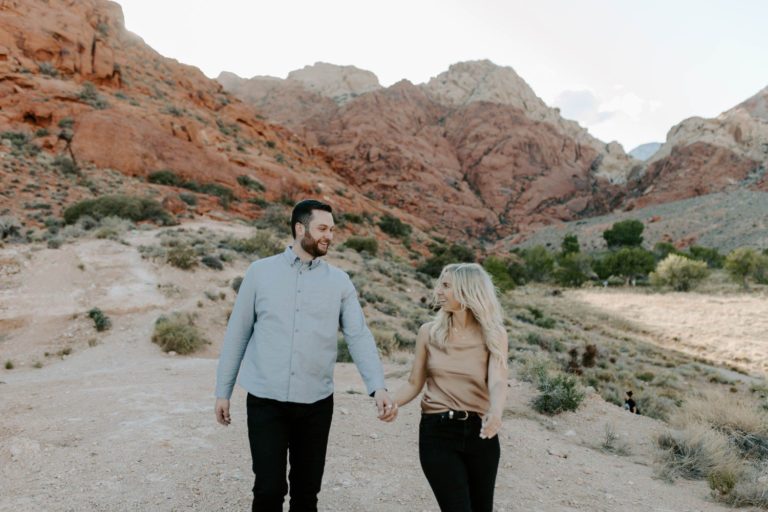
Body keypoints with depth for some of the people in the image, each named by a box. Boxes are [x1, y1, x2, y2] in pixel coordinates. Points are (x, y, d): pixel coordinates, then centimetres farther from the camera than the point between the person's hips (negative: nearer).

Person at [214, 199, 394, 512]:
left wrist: (377, 387, -16)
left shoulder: (339, 281, 3)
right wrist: (223, 391, 5)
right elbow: (237, 333, 4)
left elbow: (359, 336, -3)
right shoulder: (260, 272, 1)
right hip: (265, 400, -1)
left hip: (316, 403, 2)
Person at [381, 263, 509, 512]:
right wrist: (394, 402, -16)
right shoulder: (429, 332, -1)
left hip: (480, 432, 1)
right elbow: (414, 383, 4)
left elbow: (497, 382, -17)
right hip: (437, 431, -1)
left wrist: (495, 412, -38)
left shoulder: (493, 334, -4)